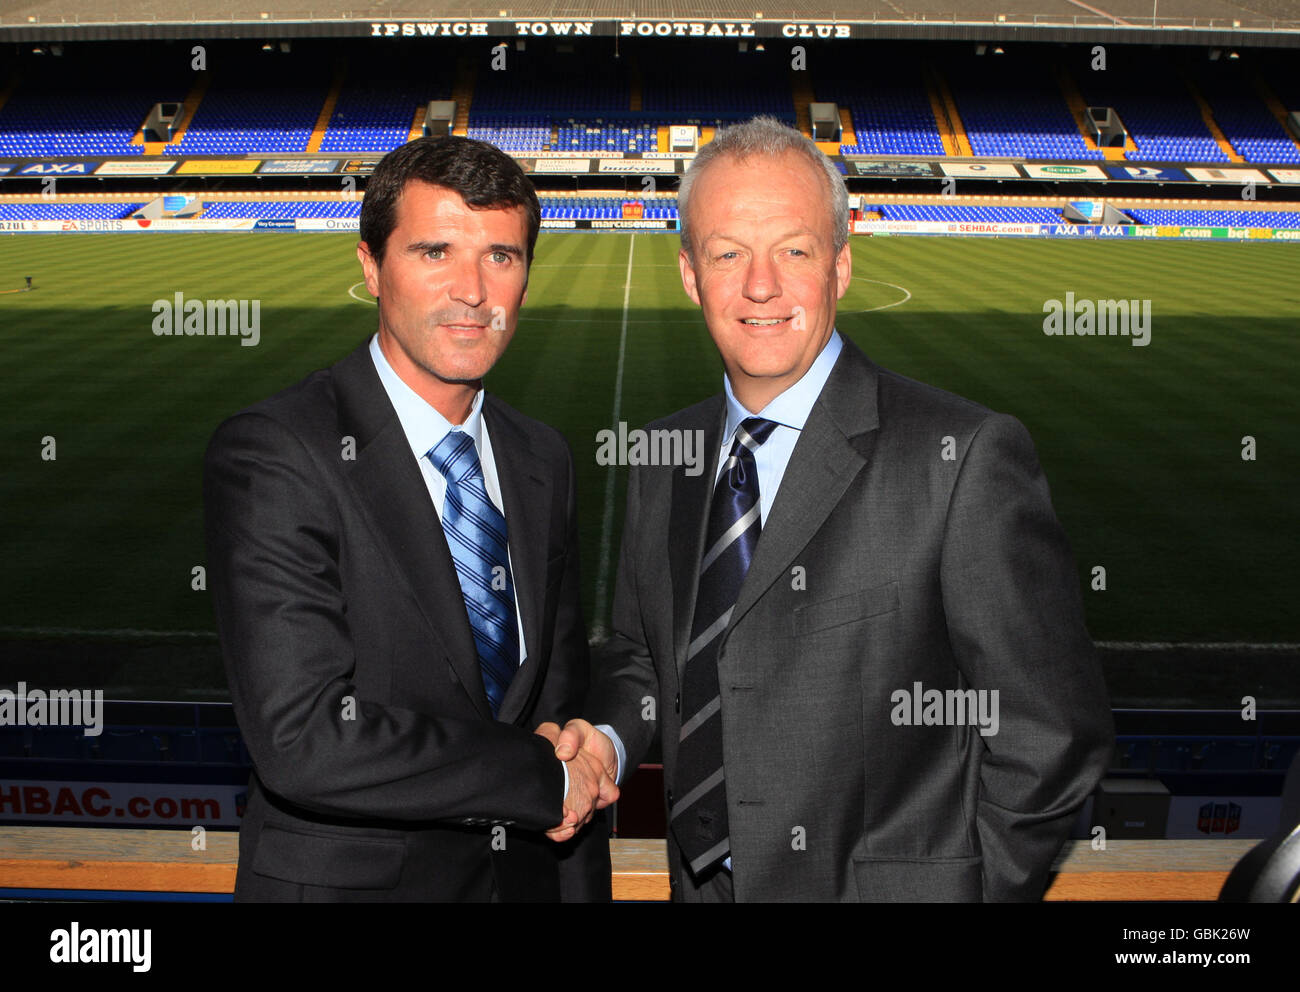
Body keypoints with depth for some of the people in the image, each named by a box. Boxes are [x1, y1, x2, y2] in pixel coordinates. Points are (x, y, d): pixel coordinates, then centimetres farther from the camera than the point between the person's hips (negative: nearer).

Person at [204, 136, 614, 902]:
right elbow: (304, 740, -26)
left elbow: (566, 702, 6)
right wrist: (544, 774, -17)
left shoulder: (543, 459, 2)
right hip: (343, 879, -5)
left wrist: (583, 886, -1)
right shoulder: (269, 456, -18)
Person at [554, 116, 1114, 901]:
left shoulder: (965, 456, -18)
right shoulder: (663, 461, 1)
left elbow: (1053, 733, -15)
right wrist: (605, 739, -5)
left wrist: (949, 884, -12)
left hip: (885, 888, -5)